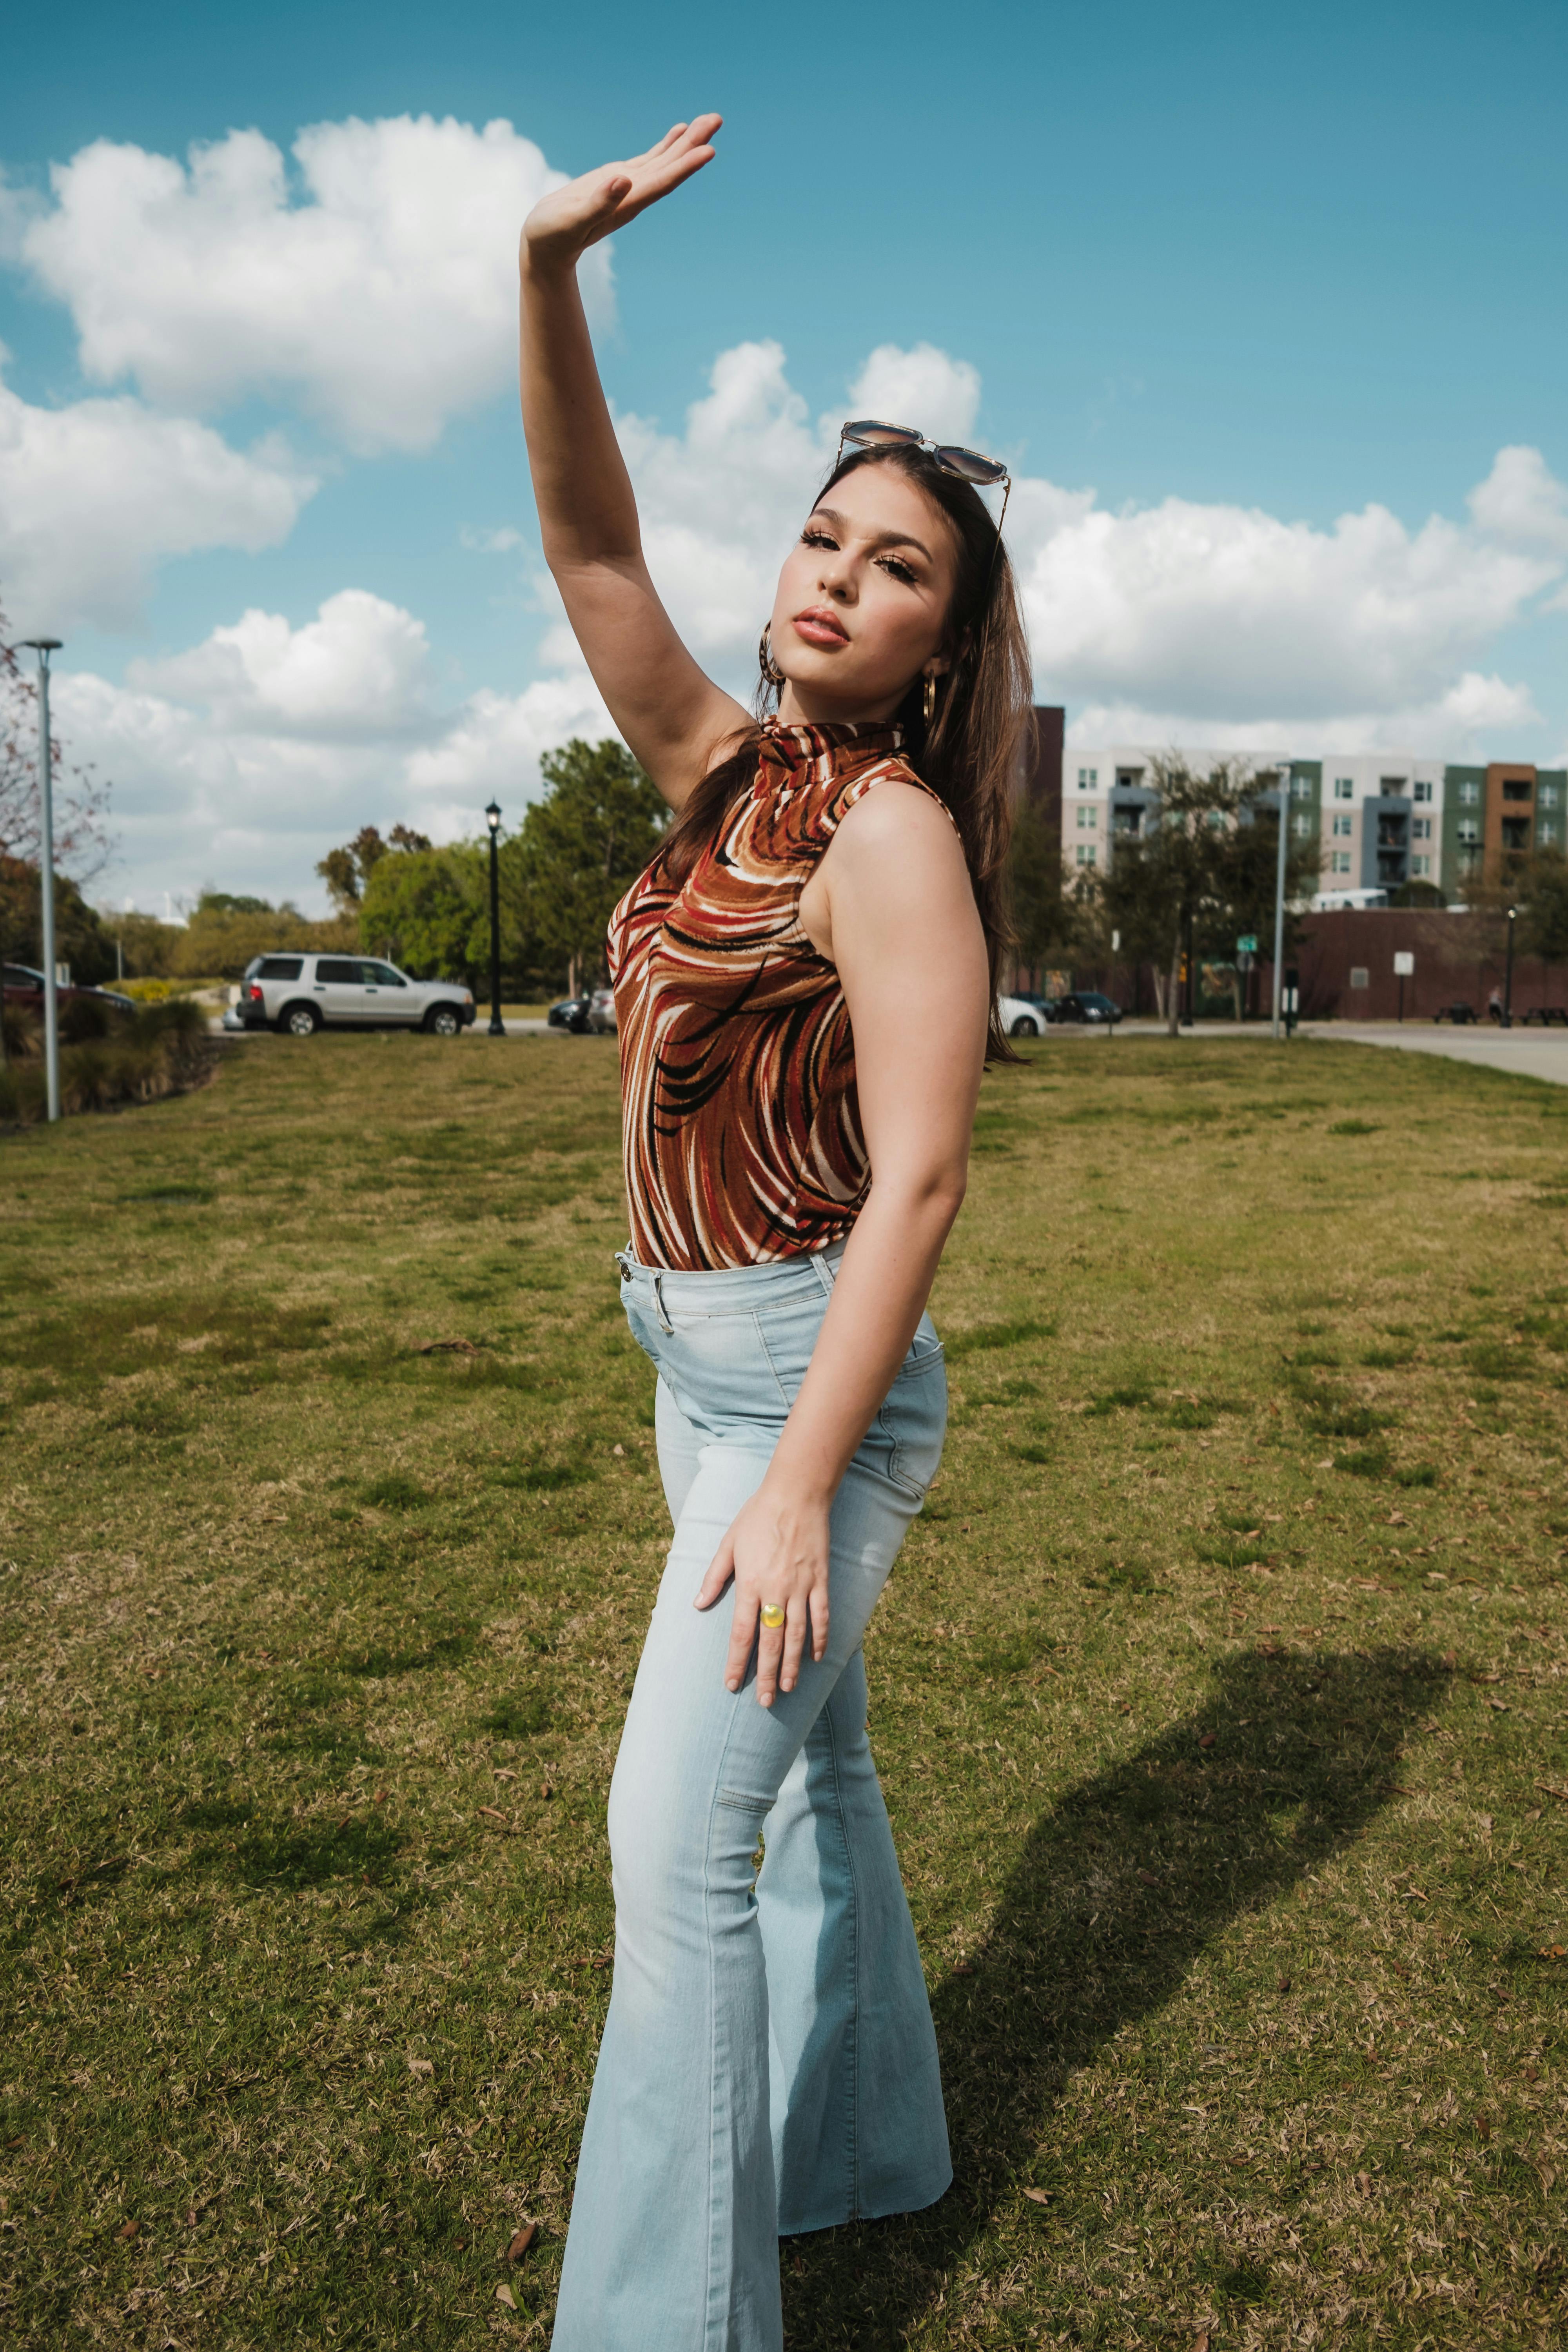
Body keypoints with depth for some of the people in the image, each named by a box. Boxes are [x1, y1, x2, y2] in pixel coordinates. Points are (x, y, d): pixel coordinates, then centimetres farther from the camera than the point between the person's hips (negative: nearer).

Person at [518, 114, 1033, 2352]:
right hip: (707, 1360, 8)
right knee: (806, 1765, 21)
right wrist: (552, 269, -12)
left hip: (814, 1378, -8)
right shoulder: (731, 773, 5)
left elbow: (917, 1181, -22)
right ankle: (866, 2141, 42)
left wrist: (799, 1486, -23)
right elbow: (592, 541, 1)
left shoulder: (897, 836, -17)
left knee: (680, 1831, -5)